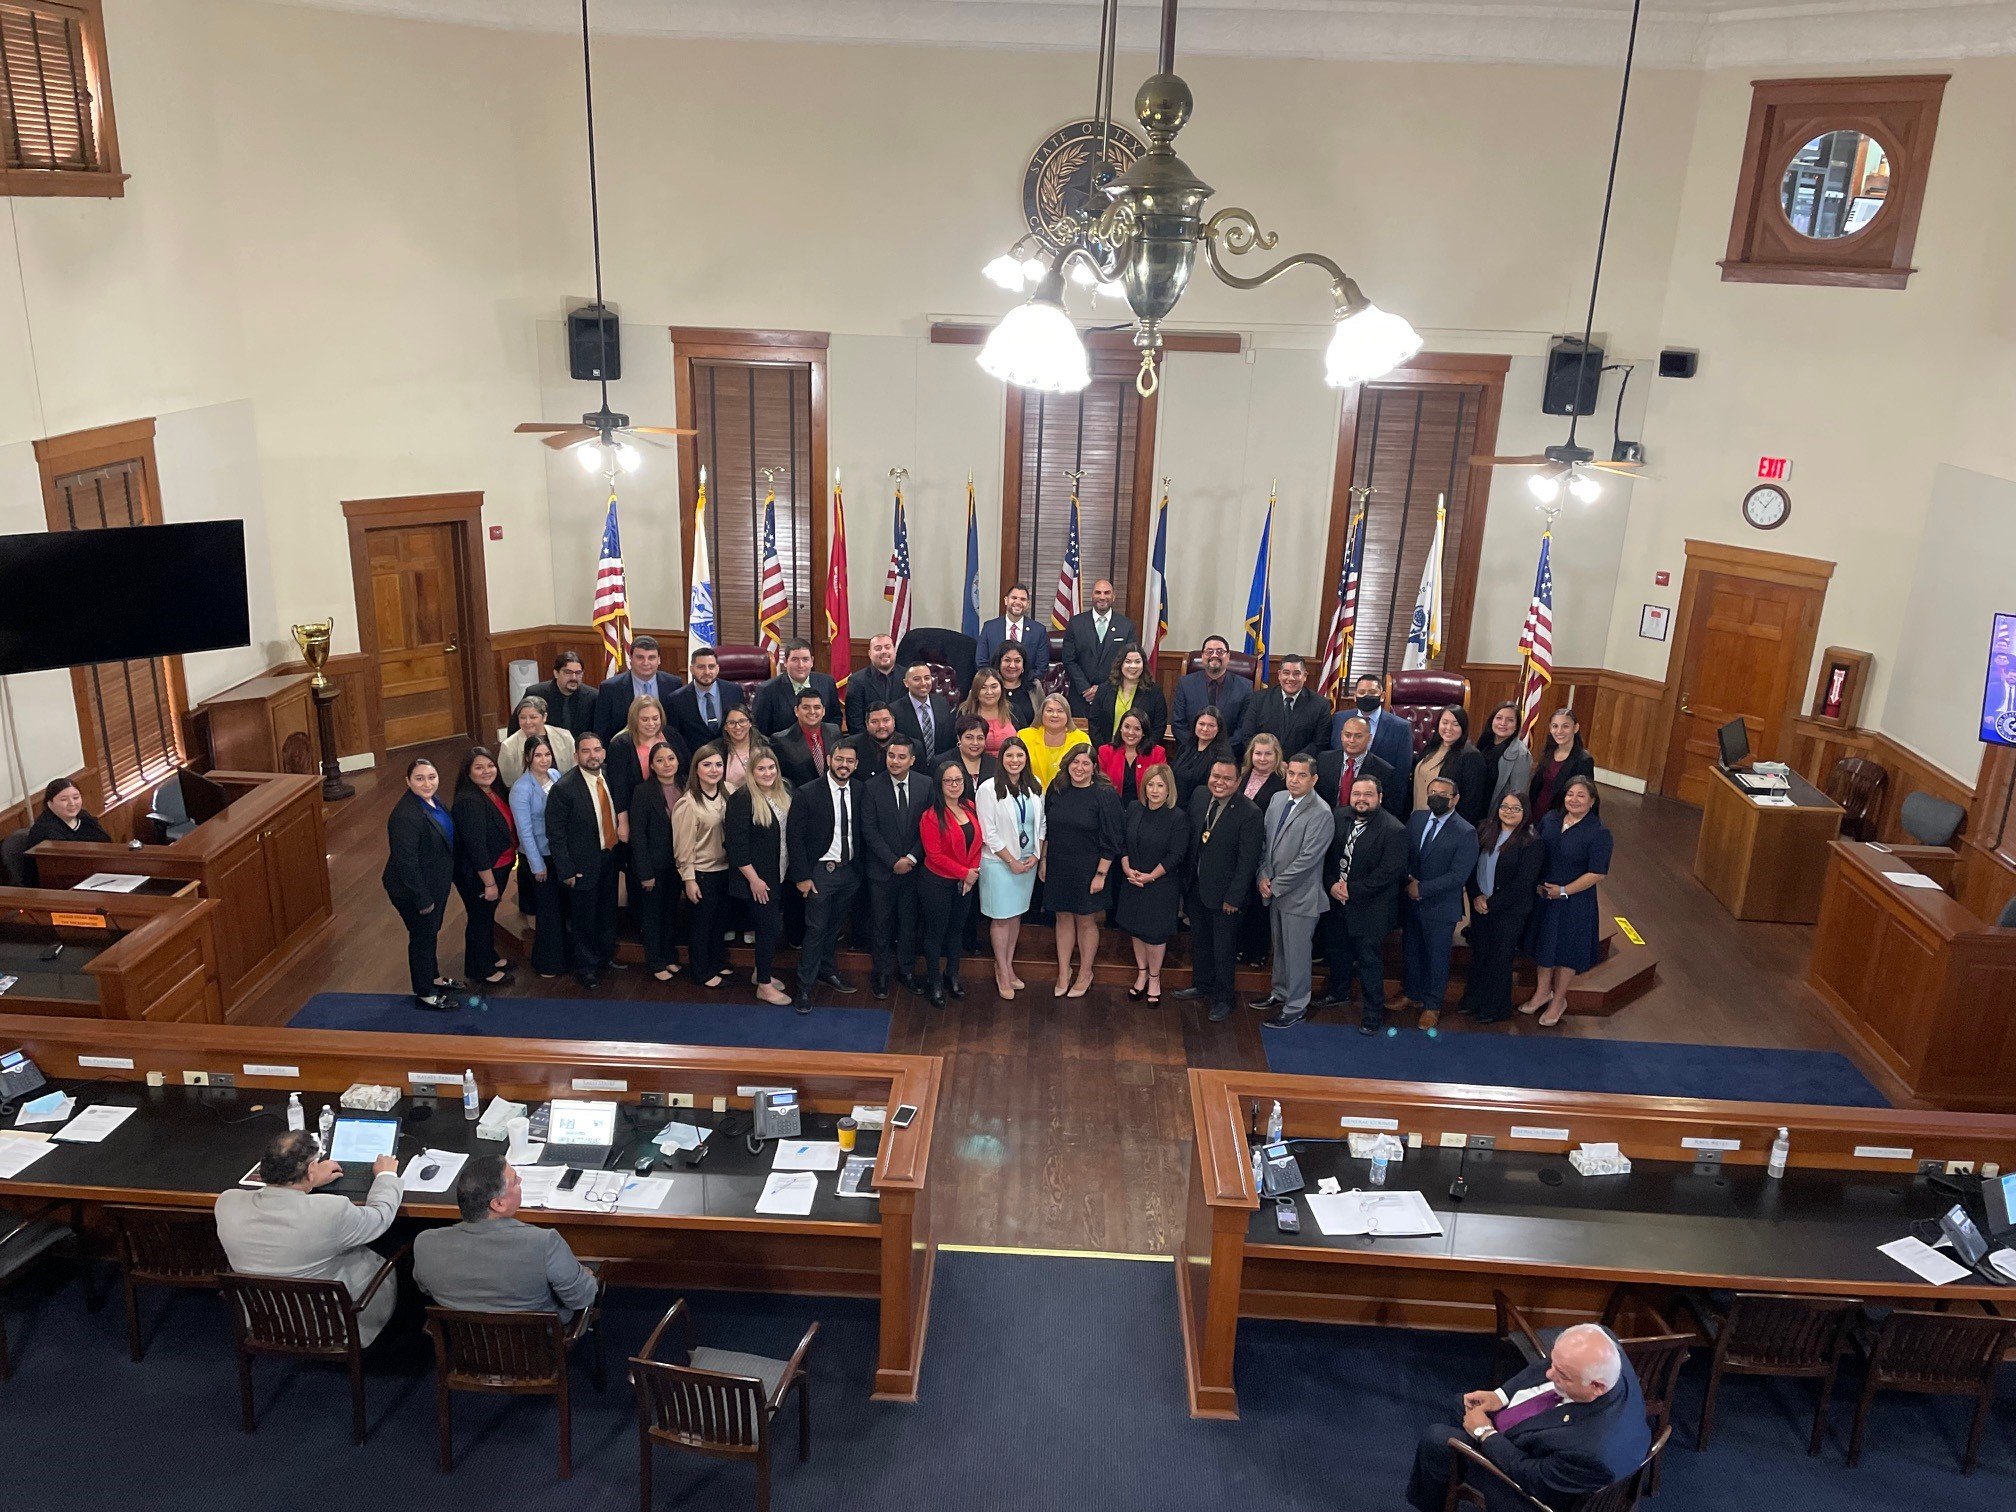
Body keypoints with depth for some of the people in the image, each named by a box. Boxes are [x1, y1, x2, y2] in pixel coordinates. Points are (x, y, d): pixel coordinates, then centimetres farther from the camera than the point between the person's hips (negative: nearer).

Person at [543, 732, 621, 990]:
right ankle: (586, 966, 29)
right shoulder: (563, 788, -20)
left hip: (611, 858, 6)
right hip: (584, 865, -5)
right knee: (583, 919, 10)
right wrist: (566, 870, -15)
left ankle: (606, 955, 41)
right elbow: (555, 833, -15)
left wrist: (622, 822, -1)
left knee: (608, 912, 21)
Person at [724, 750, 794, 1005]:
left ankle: (762, 972, 34)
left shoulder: (784, 793, 4)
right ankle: (764, 985, 11)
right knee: (771, 927, -4)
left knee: (769, 926, 16)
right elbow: (736, 844, -18)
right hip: (757, 879, -7)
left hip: (779, 876, 7)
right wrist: (754, 879, -18)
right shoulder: (741, 800, -17)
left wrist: (792, 869, 8)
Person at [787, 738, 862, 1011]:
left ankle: (827, 969, 37)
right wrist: (802, 876, -12)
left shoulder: (859, 793, 0)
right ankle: (805, 986, 10)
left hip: (849, 871, 4)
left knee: (835, 925, 18)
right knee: (816, 928, -2)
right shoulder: (807, 794, -13)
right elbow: (796, 838, -11)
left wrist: (859, 869, 4)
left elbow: (860, 833, 7)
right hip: (820, 872, -4)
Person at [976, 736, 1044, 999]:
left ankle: (1008, 965, 27)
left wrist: (1036, 855, -3)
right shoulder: (989, 789, -13)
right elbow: (989, 832, -13)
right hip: (999, 862, -5)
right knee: (1001, 917, 2)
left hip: (1028, 861, 5)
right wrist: (1011, 861, -12)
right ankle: (1002, 973, 14)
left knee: (1016, 914, 13)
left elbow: (1041, 823, 8)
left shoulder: (1035, 786, 2)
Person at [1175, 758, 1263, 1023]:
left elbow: (1248, 861, -18)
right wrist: (1187, 877, 8)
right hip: (1197, 887, 6)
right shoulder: (1198, 797, -3)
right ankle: (1201, 985, 44)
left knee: (1224, 949, 9)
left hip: (1225, 893, -6)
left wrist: (1233, 898, -16)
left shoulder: (1250, 814, -22)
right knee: (1199, 941, 23)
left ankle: (1222, 999, 27)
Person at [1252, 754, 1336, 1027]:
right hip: (1274, 891, 7)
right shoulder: (1278, 799, 3)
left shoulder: (1321, 814, -19)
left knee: (1296, 952, 6)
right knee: (1279, 947, 21)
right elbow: (1265, 841, 9)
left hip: (1300, 896, -7)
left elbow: (1307, 859, -21)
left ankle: (1295, 1006, 20)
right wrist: (1264, 876, -3)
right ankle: (1280, 992, 39)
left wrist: (1276, 886, -16)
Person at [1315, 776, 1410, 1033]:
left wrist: (1352, 890, -19)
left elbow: (1389, 872, -21)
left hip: (1370, 909, -6)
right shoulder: (1340, 817, -1)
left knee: (1370, 961, 2)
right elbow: (1327, 855, 5)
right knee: (1337, 952, 23)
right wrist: (1332, 884, -11)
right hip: (1336, 901, 6)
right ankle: (1339, 993, 45)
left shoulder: (1394, 830, -19)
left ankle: (1373, 1014, 16)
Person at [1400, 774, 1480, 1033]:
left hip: (1440, 907, -5)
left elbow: (1458, 875, -20)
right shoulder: (1416, 819, 1)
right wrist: (1408, 880, -12)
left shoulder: (1466, 832, -16)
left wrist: (1422, 888, -19)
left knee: (1436, 956, 10)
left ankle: (1432, 1006, 27)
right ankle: (1410, 994, 40)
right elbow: (1403, 853, 7)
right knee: (1410, 950, 20)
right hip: (1411, 902, 5)